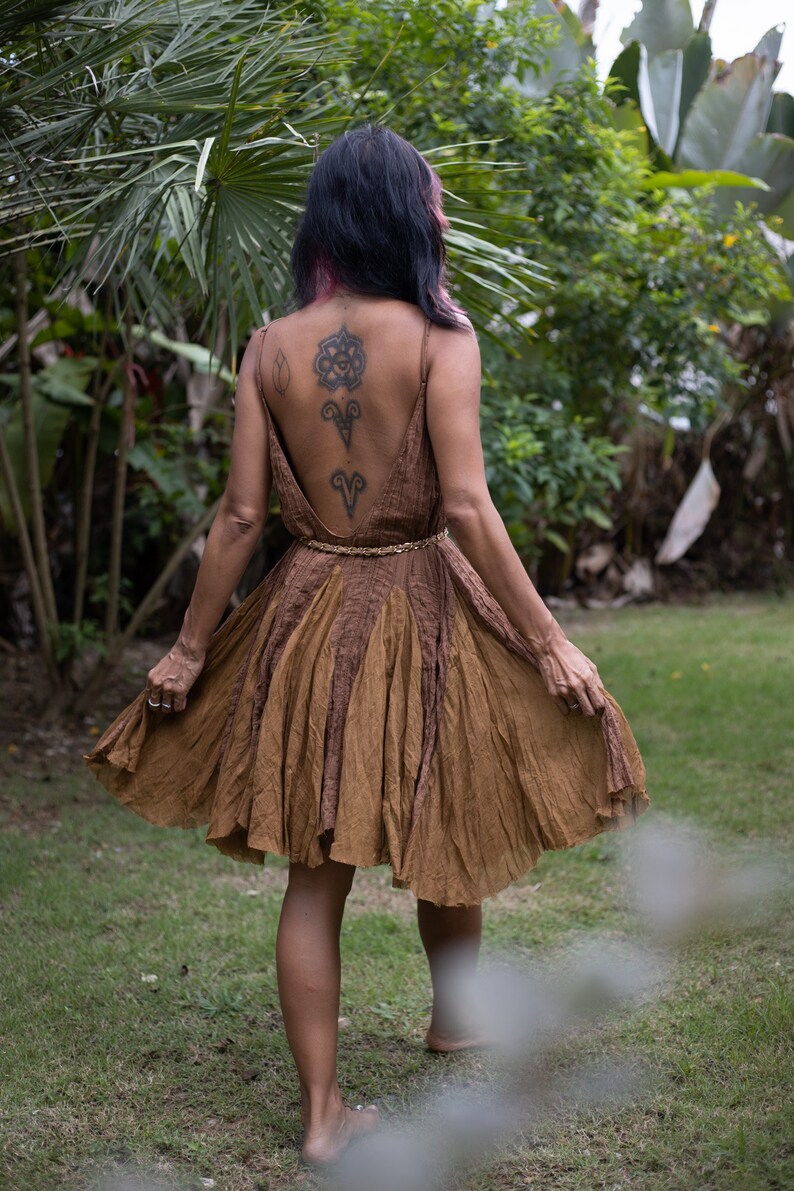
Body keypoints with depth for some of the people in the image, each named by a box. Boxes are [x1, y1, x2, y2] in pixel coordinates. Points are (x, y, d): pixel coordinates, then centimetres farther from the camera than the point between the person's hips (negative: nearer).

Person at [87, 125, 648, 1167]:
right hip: (420, 605, -2)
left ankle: (322, 1115, 14)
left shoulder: (271, 348, -1)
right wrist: (548, 641, -11)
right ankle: (455, 1017, 44)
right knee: (445, 833, 20)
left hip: (309, 613, 3)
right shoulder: (439, 333, -11)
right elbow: (465, 508, -16)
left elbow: (240, 516, -2)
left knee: (315, 871, 8)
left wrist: (190, 649, 8)